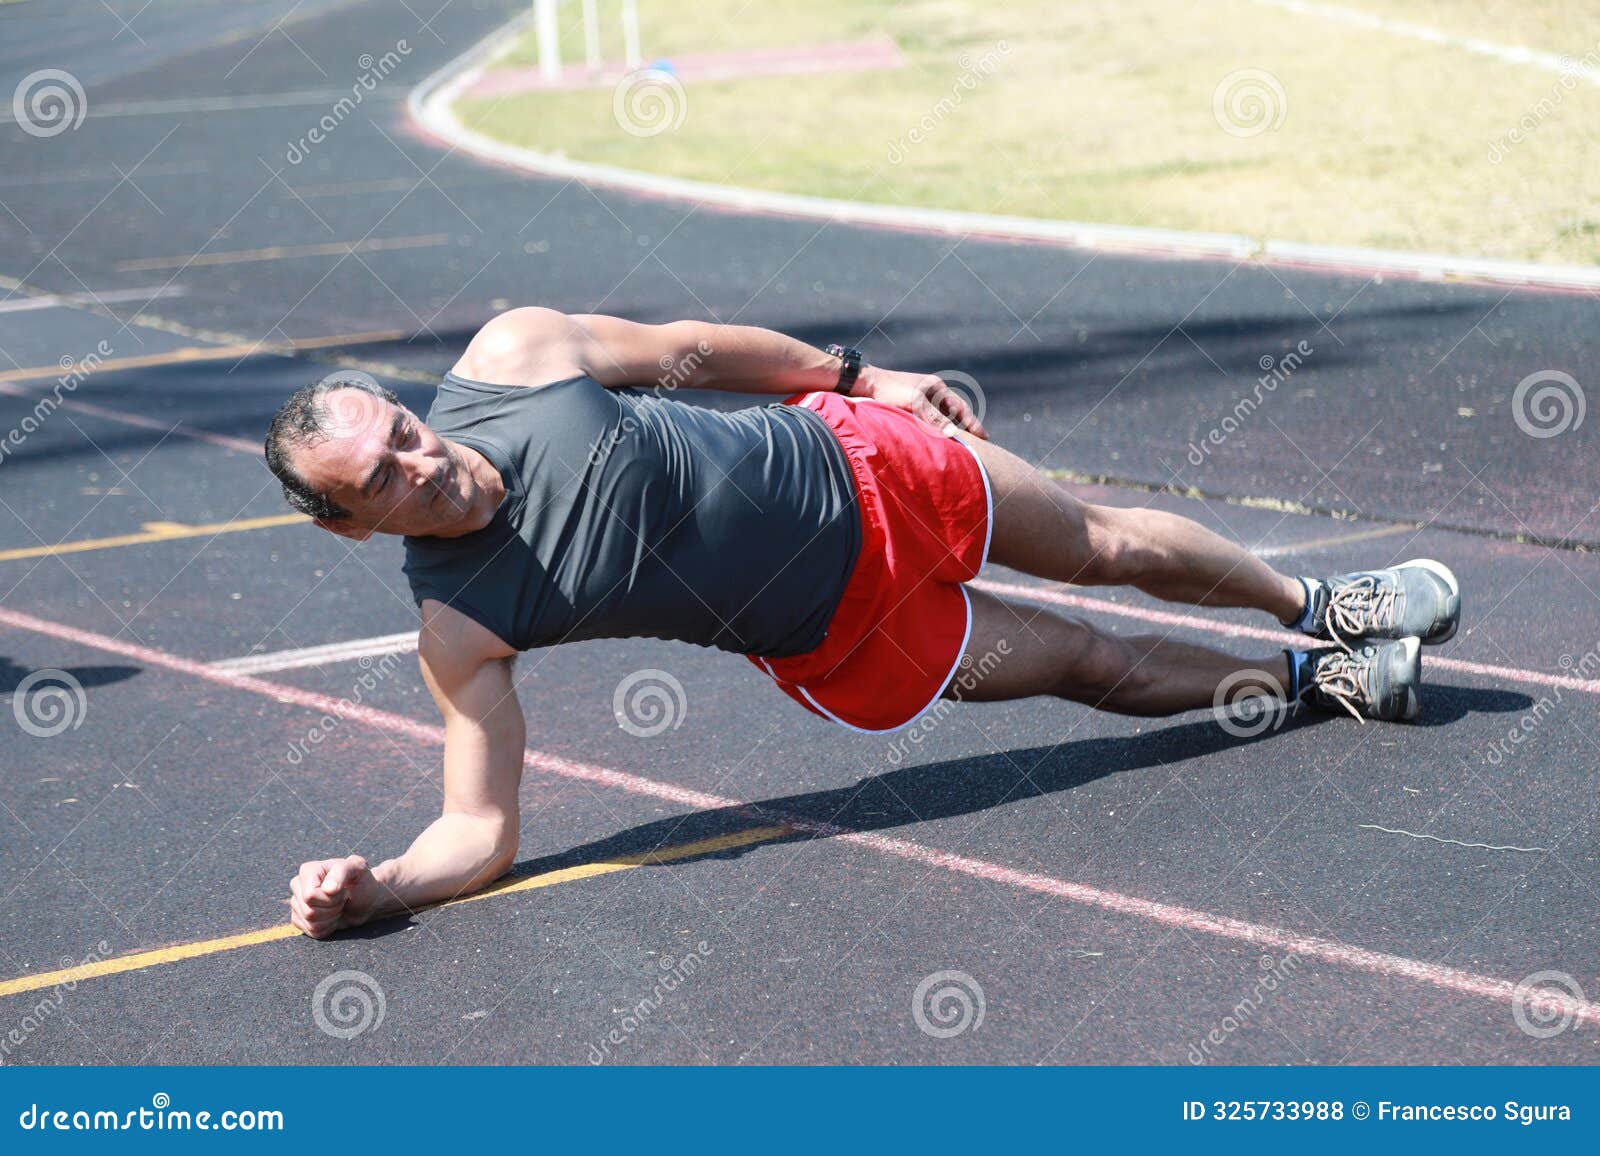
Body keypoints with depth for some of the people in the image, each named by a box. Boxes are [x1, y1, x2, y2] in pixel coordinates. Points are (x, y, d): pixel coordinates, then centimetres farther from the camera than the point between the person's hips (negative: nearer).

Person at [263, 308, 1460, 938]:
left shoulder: (513, 352, -21)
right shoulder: (456, 631, -24)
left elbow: (686, 349, -4)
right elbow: (483, 831, -21)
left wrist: (855, 375, 4)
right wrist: (372, 887, -41)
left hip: (846, 466, 1)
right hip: (836, 642, -1)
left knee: (1109, 548, 16)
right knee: (1085, 660, 10)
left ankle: (1317, 604, 47)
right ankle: (1310, 679, 40)